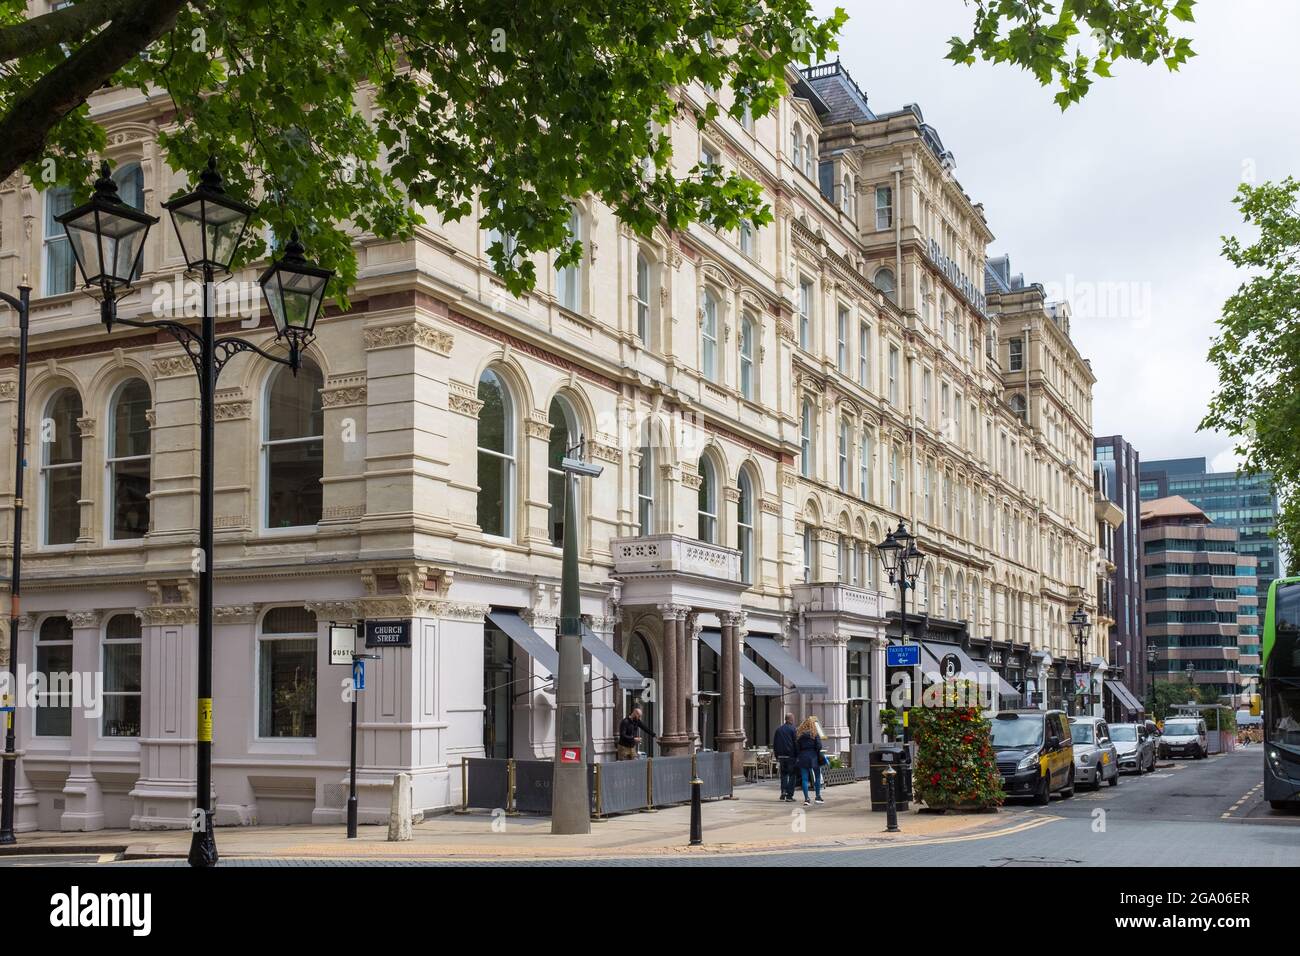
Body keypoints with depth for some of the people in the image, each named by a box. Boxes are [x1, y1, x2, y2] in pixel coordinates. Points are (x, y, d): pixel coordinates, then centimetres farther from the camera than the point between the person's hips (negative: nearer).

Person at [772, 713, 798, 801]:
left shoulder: (778, 729, 10)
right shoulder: (792, 729, -7)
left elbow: (774, 744, 13)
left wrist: (776, 756, 17)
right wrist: (797, 756, -4)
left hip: (781, 755, 5)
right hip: (790, 756, -5)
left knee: (783, 774, 16)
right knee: (791, 775, 2)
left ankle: (783, 791, 1)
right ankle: (789, 795, 0)